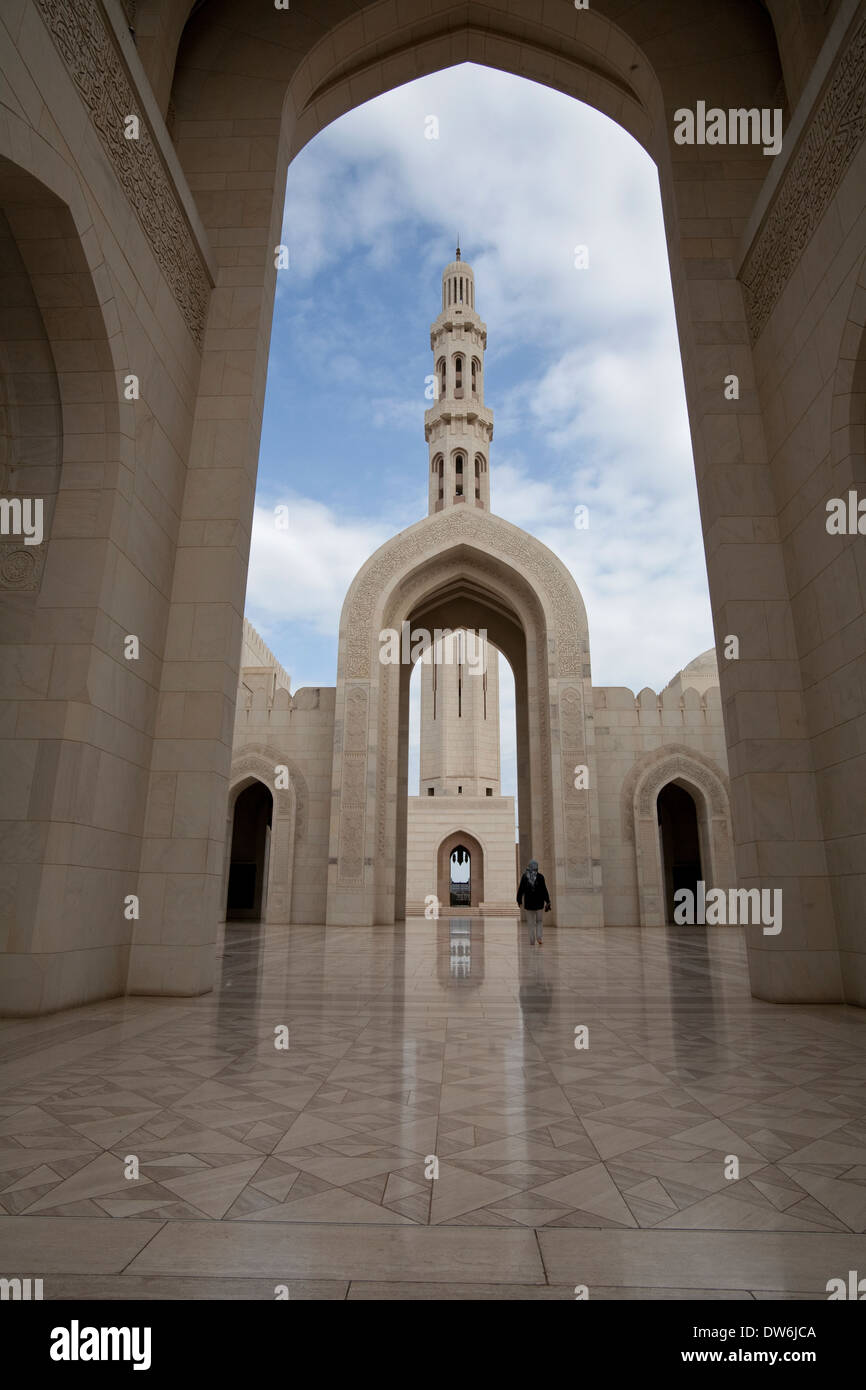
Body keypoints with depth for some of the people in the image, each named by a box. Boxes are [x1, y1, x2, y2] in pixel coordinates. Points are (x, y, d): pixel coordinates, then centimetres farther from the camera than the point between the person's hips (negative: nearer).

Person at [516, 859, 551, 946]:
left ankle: (532, 942, 8)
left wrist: (519, 901, 11)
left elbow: (521, 890, 1)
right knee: (540, 921, 16)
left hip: (528, 903, 1)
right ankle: (539, 938, -1)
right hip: (539, 903, -1)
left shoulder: (524, 876, -3)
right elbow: (544, 890, -8)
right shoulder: (540, 876, -7)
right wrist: (547, 902, -3)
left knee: (531, 923, 10)